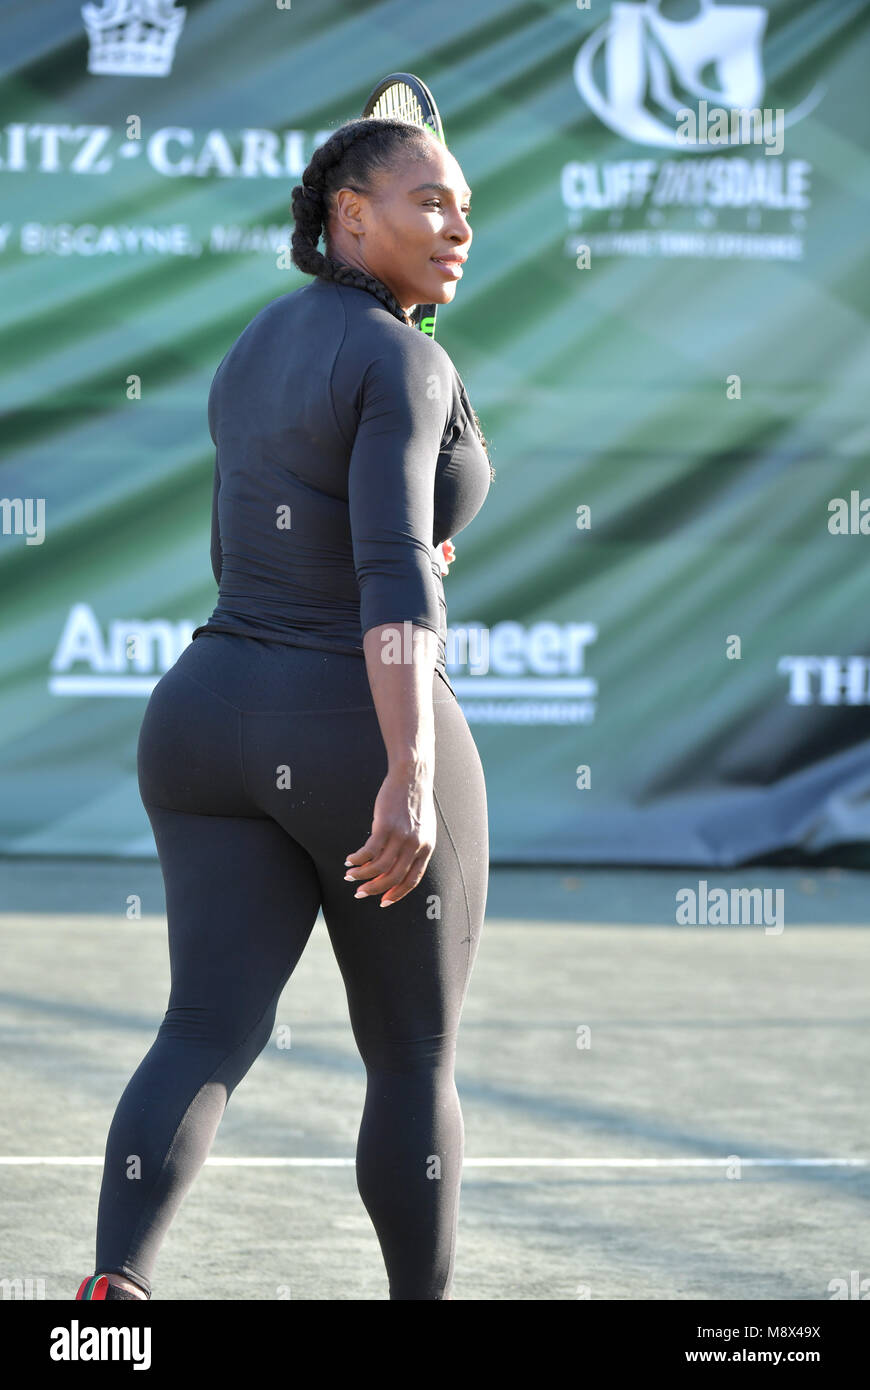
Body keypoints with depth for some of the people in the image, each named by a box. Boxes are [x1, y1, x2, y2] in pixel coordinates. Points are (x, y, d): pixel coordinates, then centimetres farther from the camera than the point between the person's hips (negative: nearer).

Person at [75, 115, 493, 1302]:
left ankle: (113, 1293, -29)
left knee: (209, 1042, -4)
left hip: (223, 730, 6)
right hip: (369, 753, -6)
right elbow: (395, 575, -25)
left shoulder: (255, 357, 14)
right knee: (415, 1056, 11)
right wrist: (412, 779, -33)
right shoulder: (403, 364, -13)